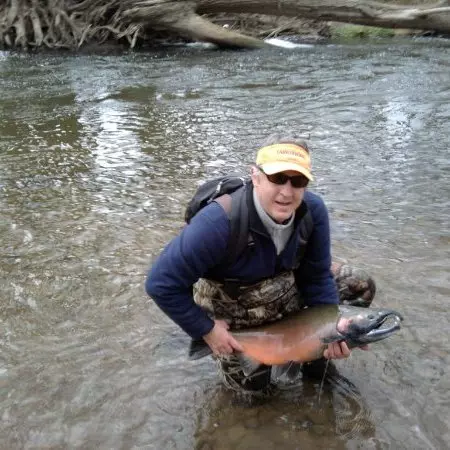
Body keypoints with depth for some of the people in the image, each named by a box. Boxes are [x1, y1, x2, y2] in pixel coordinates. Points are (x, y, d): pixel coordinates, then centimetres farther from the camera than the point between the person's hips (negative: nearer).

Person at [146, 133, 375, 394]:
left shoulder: (313, 210, -22)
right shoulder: (219, 223, -37)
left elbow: (318, 275, -10)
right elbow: (161, 284, -32)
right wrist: (206, 330, -25)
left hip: (284, 286, 5)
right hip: (233, 311, -4)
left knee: (362, 287, -2)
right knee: (252, 385, 5)